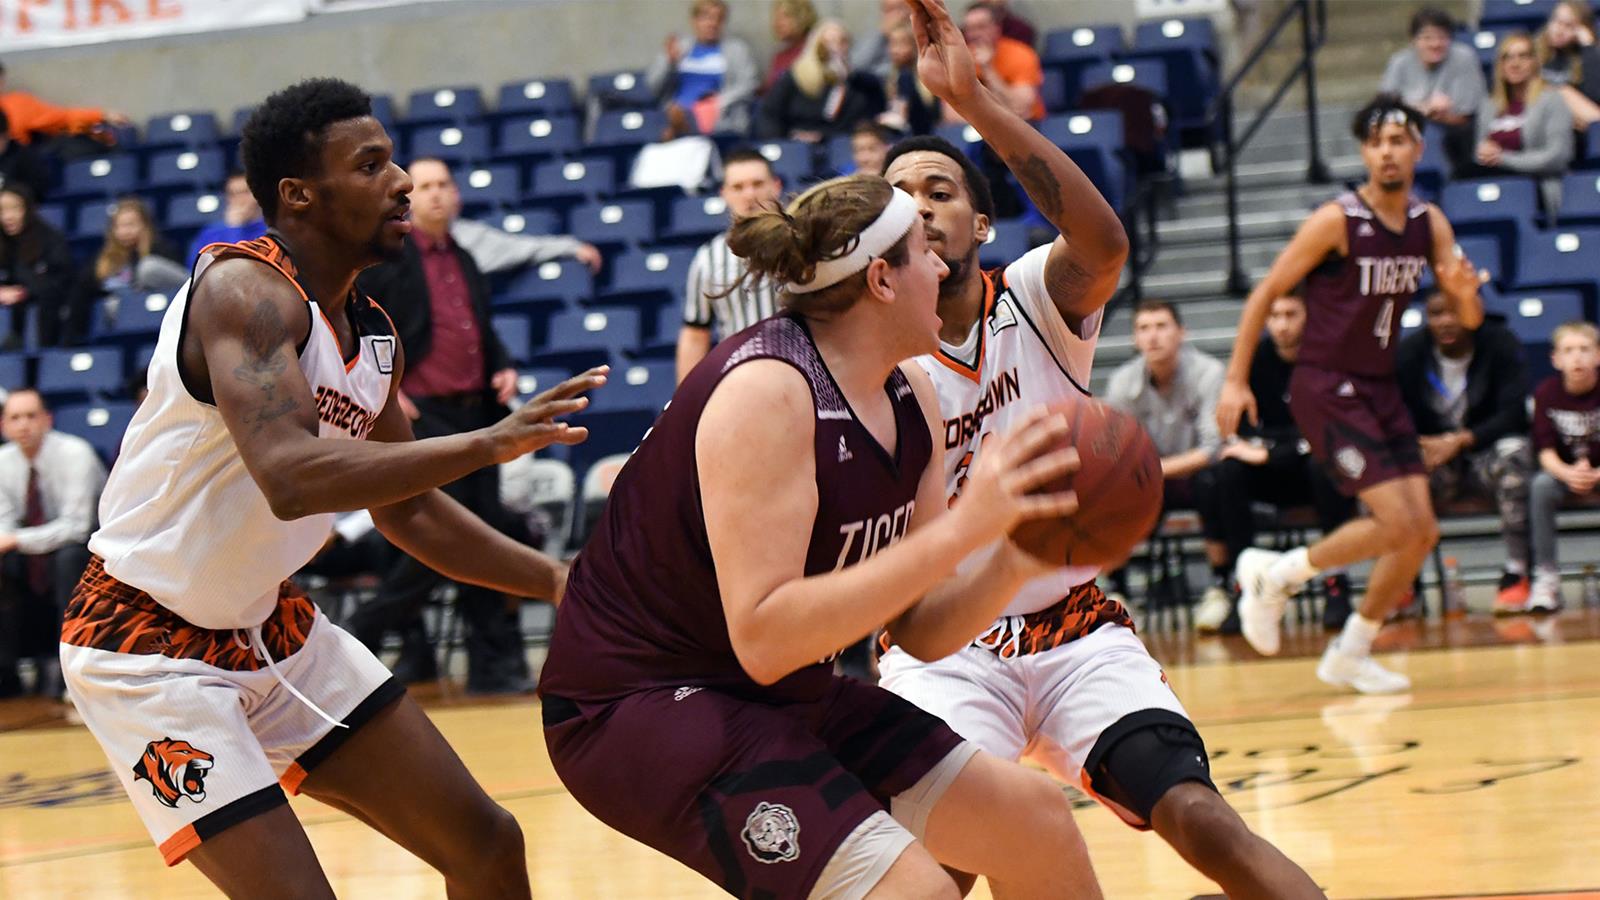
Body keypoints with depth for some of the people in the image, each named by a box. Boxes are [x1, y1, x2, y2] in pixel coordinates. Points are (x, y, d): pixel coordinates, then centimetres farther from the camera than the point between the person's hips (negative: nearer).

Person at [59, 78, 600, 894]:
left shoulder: (373, 336, 4)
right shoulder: (245, 289, -22)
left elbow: (407, 510, 16)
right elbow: (290, 479, -38)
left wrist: (557, 581, 9)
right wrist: (490, 443, -40)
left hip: (270, 626, 9)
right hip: (148, 645, -9)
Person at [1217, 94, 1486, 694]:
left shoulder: (1430, 225, 4)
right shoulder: (1337, 220, -14)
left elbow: (1469, 320, 7)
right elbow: (1266, 293, -9)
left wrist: (1465, 294, -18)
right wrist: (1236, 380, -13)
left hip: (1380, 390, 7)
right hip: (1326, 389, -7)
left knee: (1422, 532, 2)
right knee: (1398, 524, -17)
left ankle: (1349, 654, 17)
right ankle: (1274, 575, 3)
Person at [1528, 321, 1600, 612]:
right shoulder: (1547, 392, -9)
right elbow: (1546, 451, -12)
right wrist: (1568, 474, -32)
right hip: (1564, 471, 1)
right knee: (1541, 485, -30)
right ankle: (1546, 578, -26)